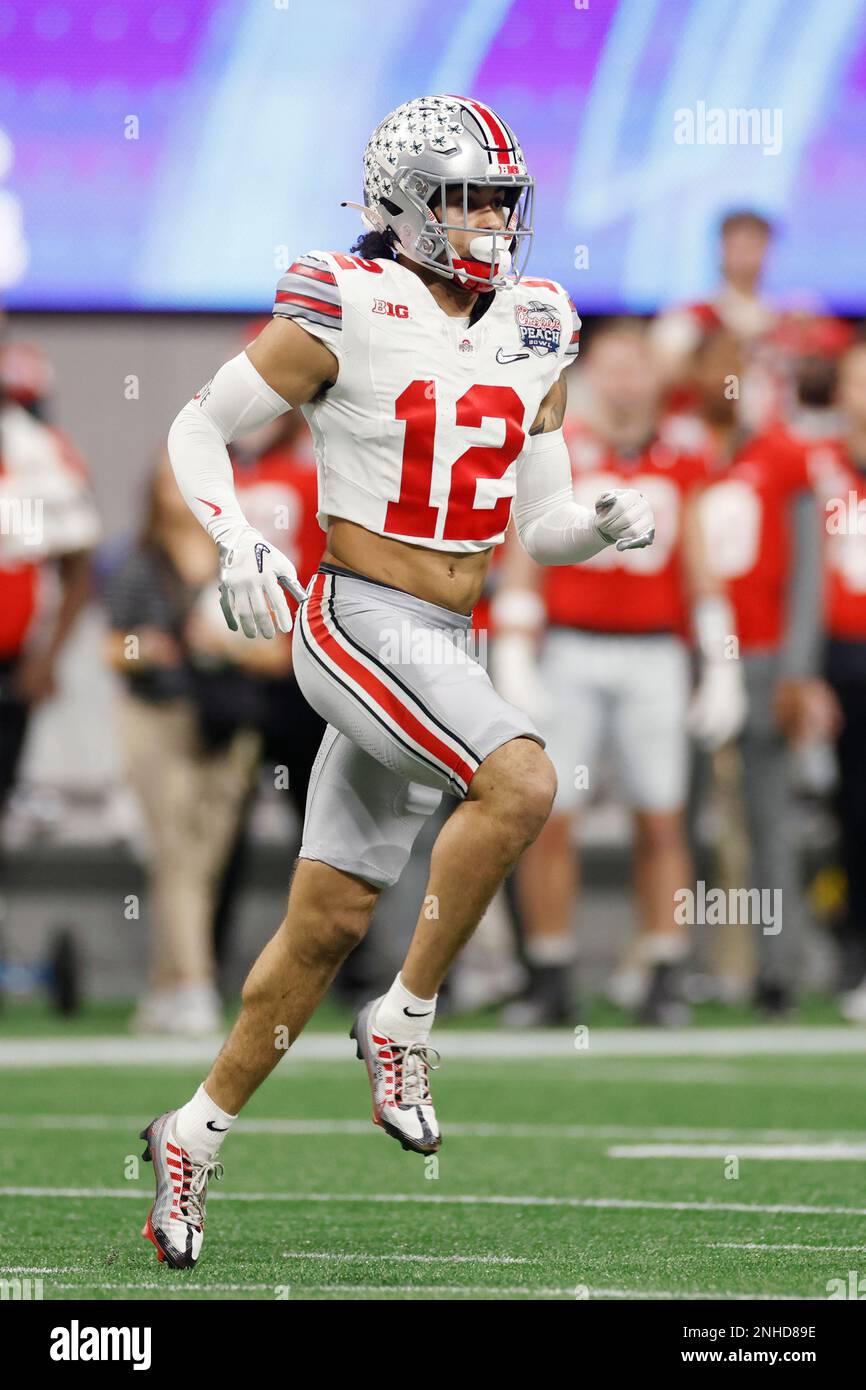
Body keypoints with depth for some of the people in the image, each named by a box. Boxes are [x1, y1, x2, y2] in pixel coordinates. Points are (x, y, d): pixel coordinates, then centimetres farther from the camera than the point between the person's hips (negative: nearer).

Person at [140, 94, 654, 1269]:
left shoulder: (531, 335, 8)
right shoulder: (347, 311, -10)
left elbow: (542, 528, 13)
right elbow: (197, 431, -2)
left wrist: (609, 525, -8)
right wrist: (235, 542, -17)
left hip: (445, 644, 7)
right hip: (357, 627, -7)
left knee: (330, 920, 8)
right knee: (522, 781, -28)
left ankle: (196, 1135, 22)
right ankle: (403, 1021, -12)